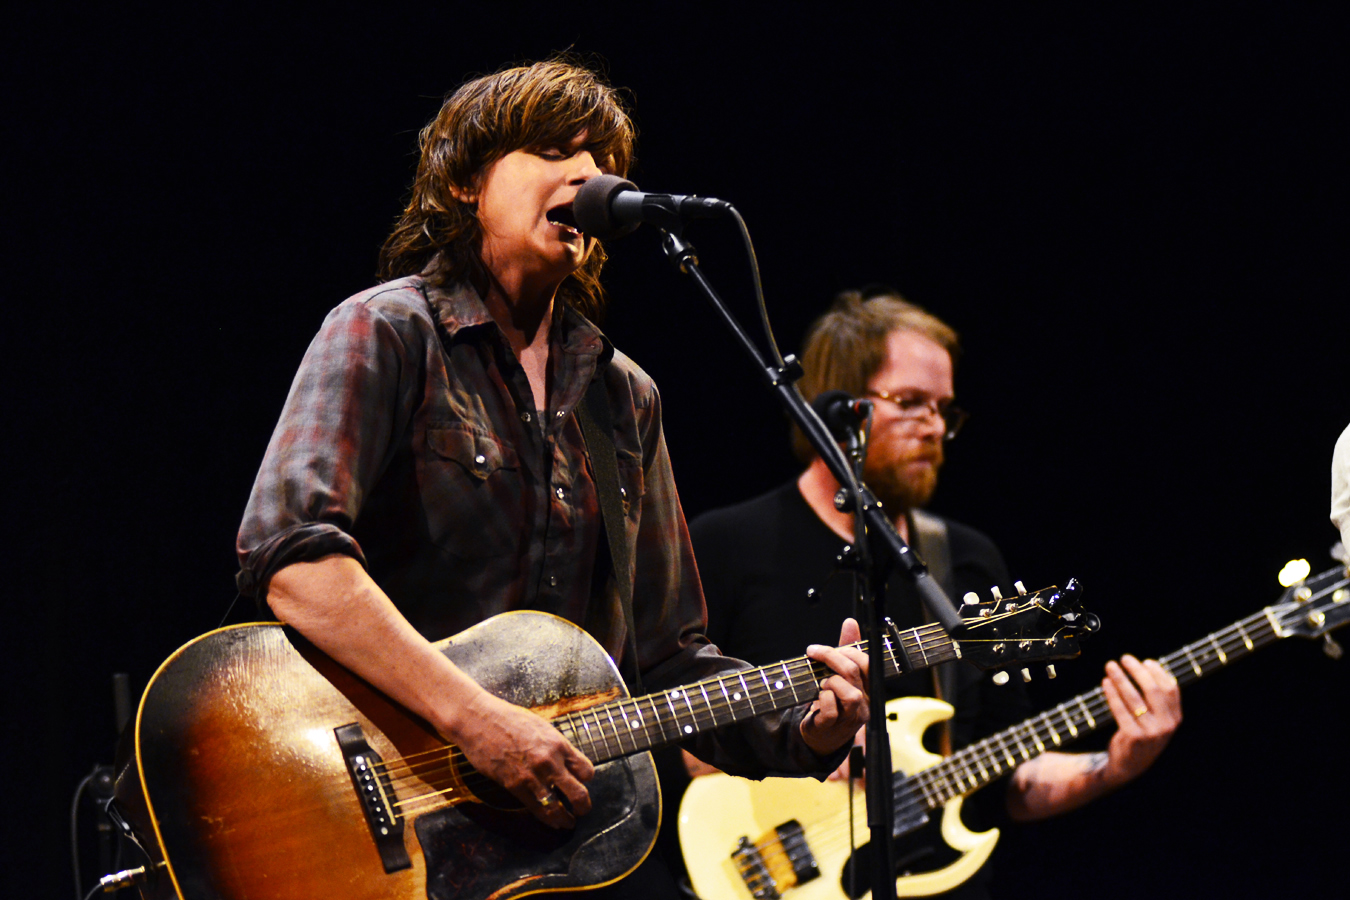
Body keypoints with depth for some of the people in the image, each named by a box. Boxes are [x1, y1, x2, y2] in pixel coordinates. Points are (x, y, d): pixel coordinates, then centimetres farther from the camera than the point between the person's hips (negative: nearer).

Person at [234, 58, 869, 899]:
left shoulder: (625, 396, 17)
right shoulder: (387, 332, -2)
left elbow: (668, 652, 18)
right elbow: (292, 556, -17)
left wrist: (802, 729, 0)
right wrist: (477, 720, -23)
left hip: (574, 819, 5)